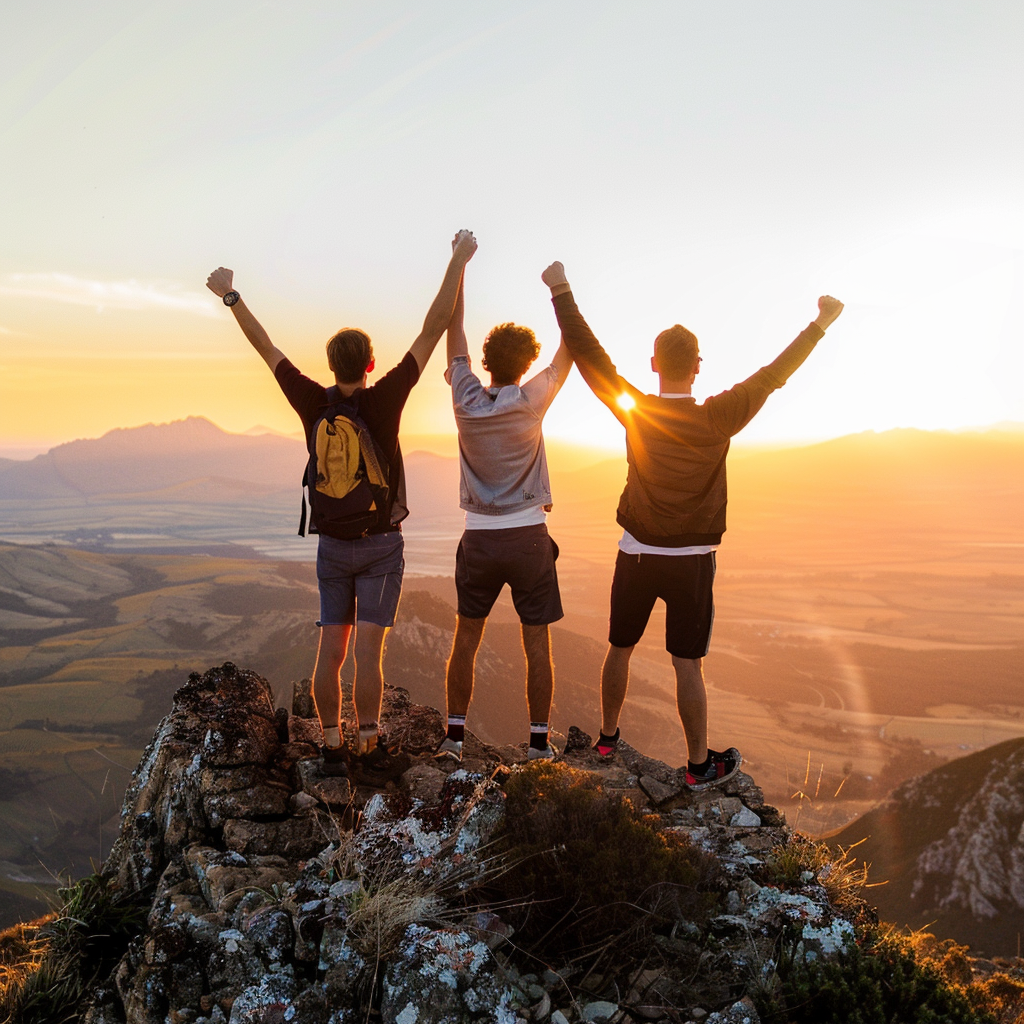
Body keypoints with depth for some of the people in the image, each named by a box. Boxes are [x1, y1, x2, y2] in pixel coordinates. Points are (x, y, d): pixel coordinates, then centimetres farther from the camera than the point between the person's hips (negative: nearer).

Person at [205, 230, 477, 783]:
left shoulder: (313, 403, -6)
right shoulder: (384, 400, -14)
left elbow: (266, 347, 5)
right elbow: (432, 330, -12)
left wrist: (231, 296, 17)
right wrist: (458, 261, -7)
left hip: (331, 545, 3)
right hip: (381, 544, -3)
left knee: (331, 650, 7)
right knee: (367, 650, -4)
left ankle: (332, 747, 13)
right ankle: (370, 751, 0)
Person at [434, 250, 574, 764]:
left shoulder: (466, 399, -5)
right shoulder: (529, 402, -11)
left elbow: (454, 331, 5)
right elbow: (566, 355, 2)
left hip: (479, 538, 2)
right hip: (527, 535, -2)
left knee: (466, 639, 12)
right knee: (537, 643, 5)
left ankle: (453, 733, 14)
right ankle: (539, 740, 10)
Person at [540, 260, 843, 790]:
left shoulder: (634, 411, -11)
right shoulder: (717, 419, -14)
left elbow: (587, 354, -8)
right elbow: (773, 375, -6)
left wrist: (561, 293, -1)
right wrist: (819, 325, 4)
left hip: (636, 553, 2)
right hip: (691, 560, -2)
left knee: (620, 649, 18)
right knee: (687, 665, 5)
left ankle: (608, 736, 34)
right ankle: (700, 762, 16)